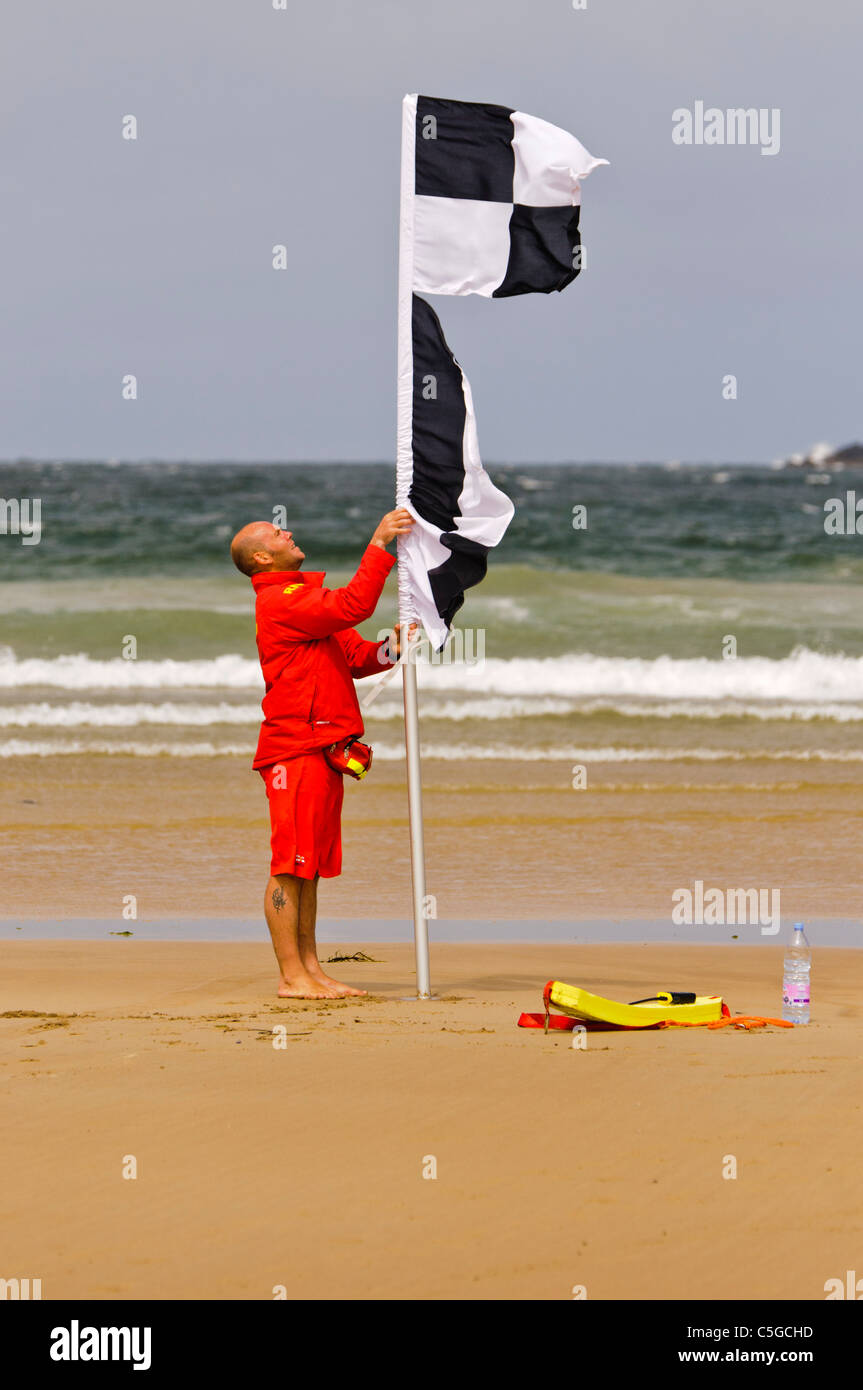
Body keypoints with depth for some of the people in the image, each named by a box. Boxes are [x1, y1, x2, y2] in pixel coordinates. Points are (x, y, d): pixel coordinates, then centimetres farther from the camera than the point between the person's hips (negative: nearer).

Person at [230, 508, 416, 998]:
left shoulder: (304, 599, 23)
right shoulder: (281, 601, -10)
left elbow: (354, 656, 19)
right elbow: (354, 606, -22)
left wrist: (391, 648, -1)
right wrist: (380, 544, -18)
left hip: (320, 750, 10)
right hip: (296, 748, -10)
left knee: (310, 866, 11)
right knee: (291, 865, -8)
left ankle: (311, 968, 14)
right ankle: (292, 976, -7)